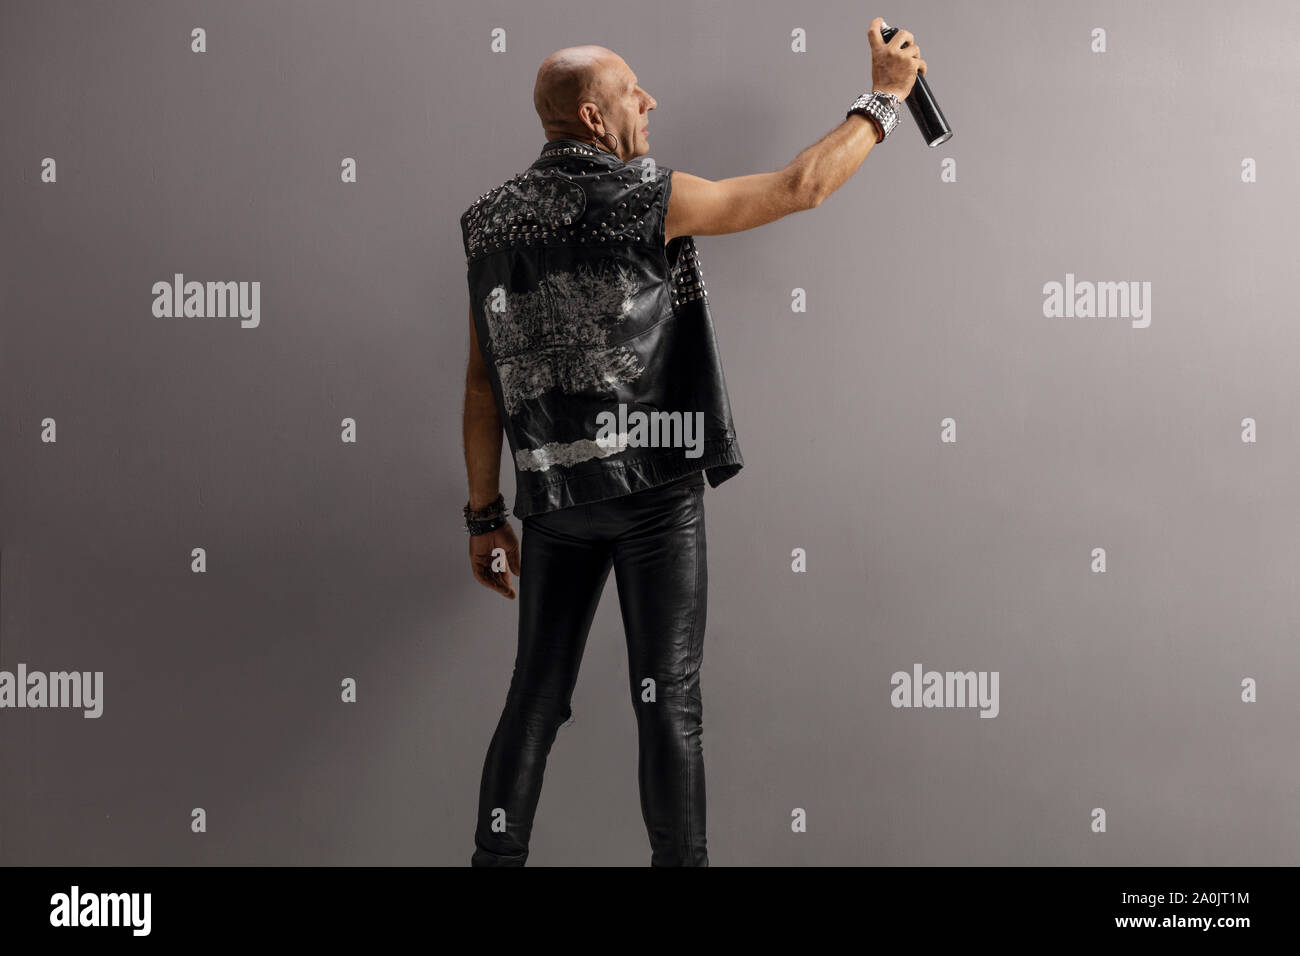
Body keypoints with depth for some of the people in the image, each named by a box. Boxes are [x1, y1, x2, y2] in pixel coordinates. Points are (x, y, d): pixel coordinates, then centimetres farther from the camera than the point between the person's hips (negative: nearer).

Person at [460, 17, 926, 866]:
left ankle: (497, 857, 17)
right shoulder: (648, 197, -8)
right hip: (654, 485, -5)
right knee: (668, 700, 2)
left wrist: (485, 514, 13)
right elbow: (803, 187, -3)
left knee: (537, 698, 13)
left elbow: (483, 382, 8)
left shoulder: (493, 222, 8)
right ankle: (680, 859, 8)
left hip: (554, 494, 5)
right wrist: (884, 97, 11)